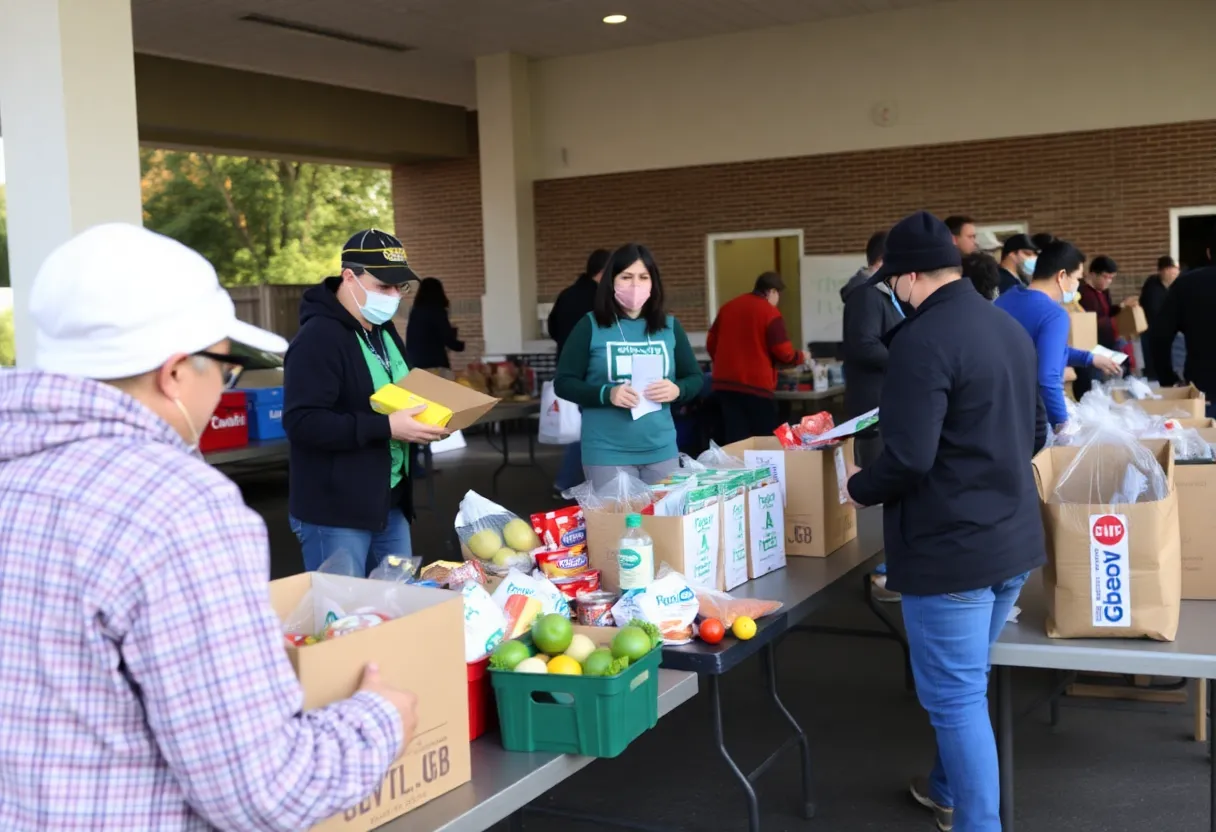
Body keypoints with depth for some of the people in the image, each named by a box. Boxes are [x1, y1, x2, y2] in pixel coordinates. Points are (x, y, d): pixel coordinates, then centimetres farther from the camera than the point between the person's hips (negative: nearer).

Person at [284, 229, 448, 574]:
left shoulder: (384, 330, 12)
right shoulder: (318, 337, -17)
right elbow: (302, 422, -25)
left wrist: (427, 420, 3)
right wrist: (386, 428, -27)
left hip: (390, 504, 9)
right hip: (335, 512, -9)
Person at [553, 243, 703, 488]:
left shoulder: (669, 326, 6)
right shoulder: (590, 326, -4)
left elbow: (695, 378, 11)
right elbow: (564, 383, -4)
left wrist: (677, 390, -12)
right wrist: (606, 394, -20)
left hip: (662, 451, 4)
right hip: (607, 454, -3)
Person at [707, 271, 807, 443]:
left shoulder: (727, 308, 12)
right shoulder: (770, 313, -5)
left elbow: (711, 343, 17)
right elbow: (784, 354, -7)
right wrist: (801, 357, 13)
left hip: (724, 384, 5)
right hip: (756, 385, -5)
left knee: (736, 442, 4)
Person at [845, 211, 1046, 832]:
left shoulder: (922, 339, -20)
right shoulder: (1009, 327, 8)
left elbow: (908, 458, -25)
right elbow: (1034, 433, 19)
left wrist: (860, 488, -6)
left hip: (950, 546, -9)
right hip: (1012, 538, 9)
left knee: (955, 696, 2)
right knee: (964, 684, 24)